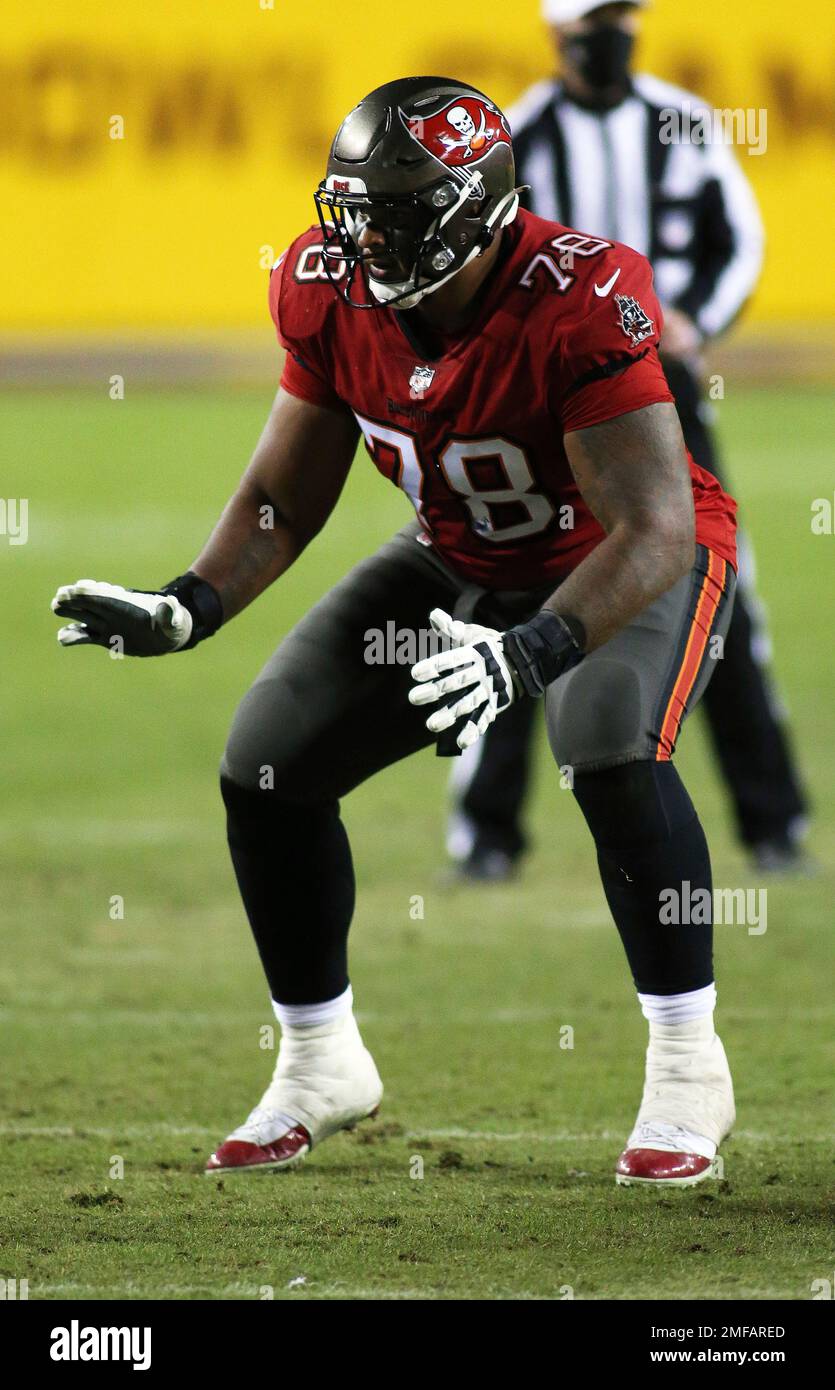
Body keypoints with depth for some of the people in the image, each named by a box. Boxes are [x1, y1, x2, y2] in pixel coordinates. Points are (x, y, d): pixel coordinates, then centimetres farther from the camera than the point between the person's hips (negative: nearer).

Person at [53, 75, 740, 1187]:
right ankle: (321, 1068, 17)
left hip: (627, 559, -6)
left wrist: (530, 651, -52)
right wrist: (186, 611, -21)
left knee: (611, 751, -34)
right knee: (267, 767, -4)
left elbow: (653, 529, -38)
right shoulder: (333, 295, -17)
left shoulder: (577, 303, -36)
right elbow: (284, 499, -4)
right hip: (462, 563, 6)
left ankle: (688, 1068, -15)